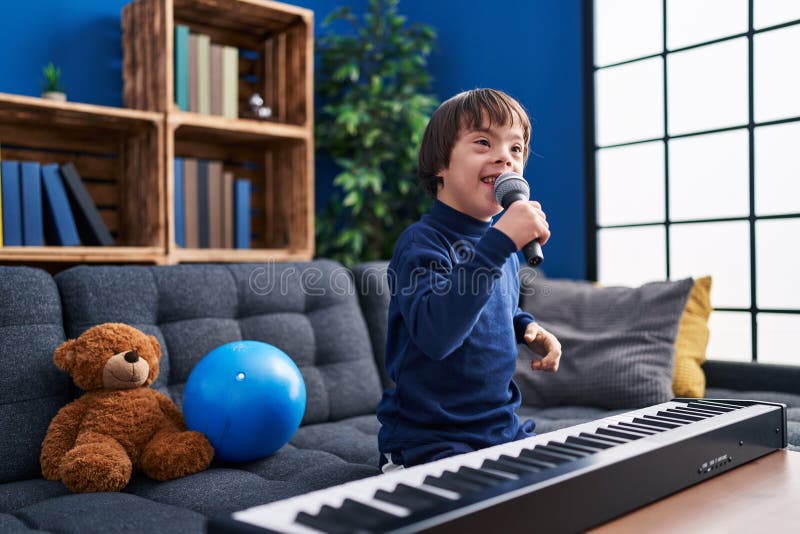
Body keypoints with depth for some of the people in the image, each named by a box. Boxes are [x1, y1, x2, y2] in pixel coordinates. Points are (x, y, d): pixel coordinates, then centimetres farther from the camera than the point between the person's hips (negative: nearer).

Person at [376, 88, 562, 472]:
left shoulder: (500, 243, 8)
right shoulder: (422, 242, -17)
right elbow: (435, 333, -35)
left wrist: (526, 327, 7)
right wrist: (499, 242, -37)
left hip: (502, 430, 8)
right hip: (428, 441, -8)